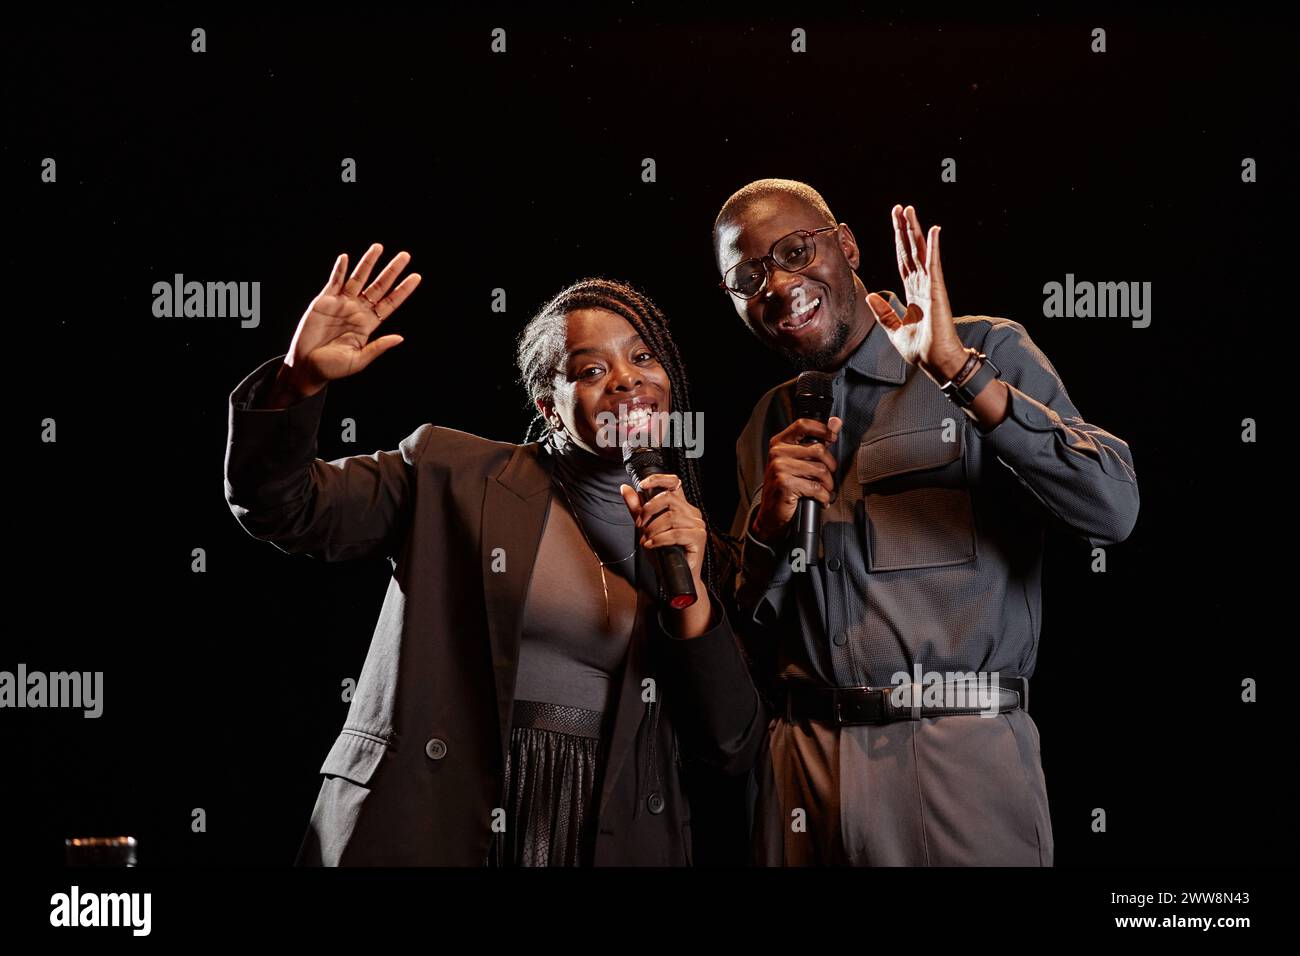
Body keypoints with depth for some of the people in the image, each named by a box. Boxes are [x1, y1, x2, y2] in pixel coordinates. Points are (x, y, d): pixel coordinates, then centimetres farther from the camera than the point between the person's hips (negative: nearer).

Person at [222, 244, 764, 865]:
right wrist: (302, 378, -20)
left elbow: (724, 738, 3)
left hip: (611, 837, 2)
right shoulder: (450, 473, 1)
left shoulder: (690, 536, 8)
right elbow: (282, 507, -4)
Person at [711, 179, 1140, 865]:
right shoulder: (767, 427, 13)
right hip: (801, 763, 4)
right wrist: (769, 524, -6)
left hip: (961, 755, -4)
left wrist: (960, 371, -18)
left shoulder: (987, 352, 0)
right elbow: (743, 638, 13)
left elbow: (1112, 510, -14)